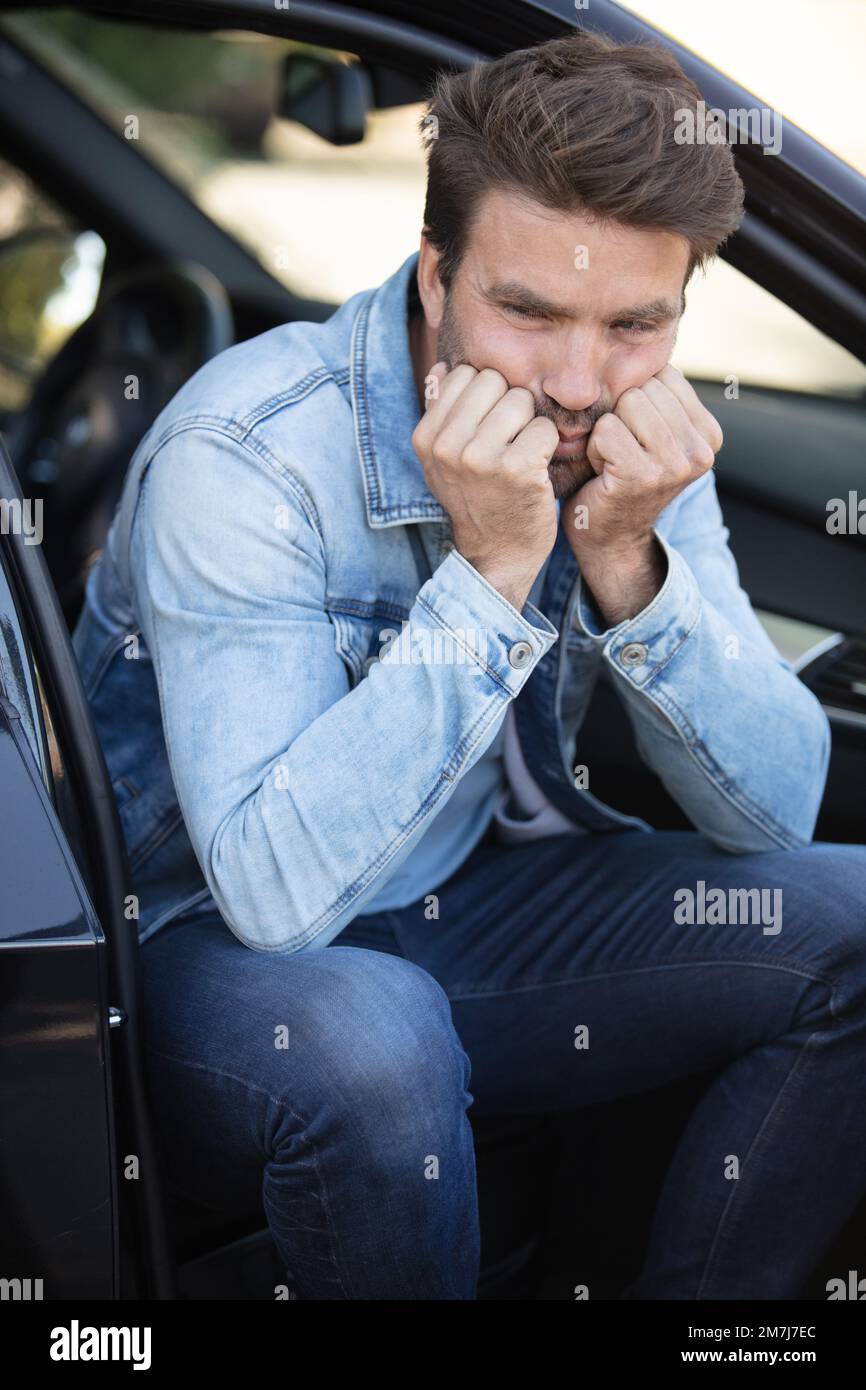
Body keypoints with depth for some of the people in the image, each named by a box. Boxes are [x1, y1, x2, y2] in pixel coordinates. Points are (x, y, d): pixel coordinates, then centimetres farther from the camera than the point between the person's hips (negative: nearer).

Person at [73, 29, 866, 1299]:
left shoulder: (636, 440, -9)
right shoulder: (245, 456, -26)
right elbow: (279, 889, -33)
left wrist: (627, 561, -26)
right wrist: (490, 570, -36)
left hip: (476, 903, 6)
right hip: (215, 947, -5)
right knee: (367, 1042, -38)